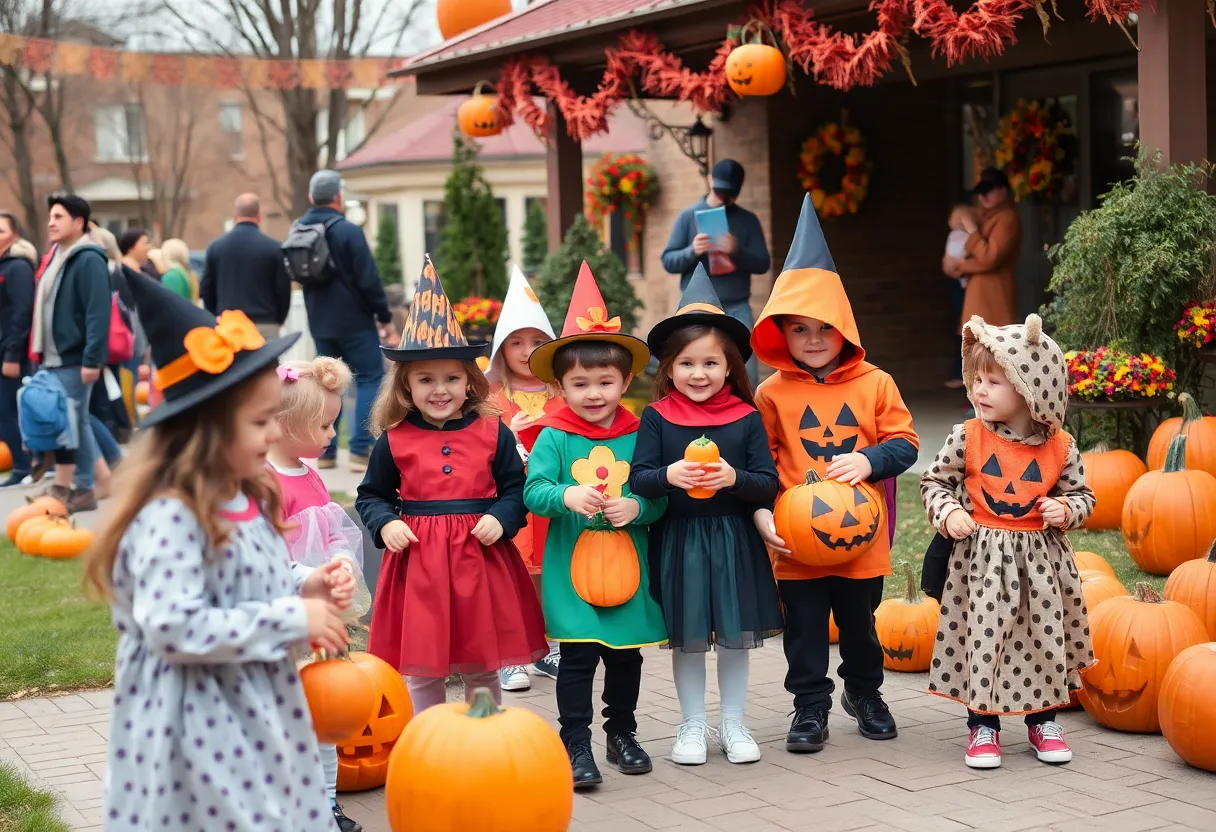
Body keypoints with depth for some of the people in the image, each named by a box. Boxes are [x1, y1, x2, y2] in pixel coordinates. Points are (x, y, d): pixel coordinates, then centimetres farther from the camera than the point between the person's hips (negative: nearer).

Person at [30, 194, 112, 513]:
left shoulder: (88, 260, -13)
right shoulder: (57, 258, 16)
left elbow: (98, 314, -20)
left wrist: (92, 359, -24)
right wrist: (42, 352, 19)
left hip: (74, 360, -9)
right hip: (55, 358, 9)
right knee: (76, 423, 11)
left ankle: (62, 491, -1)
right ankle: (84, 490, 16)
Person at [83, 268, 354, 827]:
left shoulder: (247, 499, 5)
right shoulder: (169, 519, -22)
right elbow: (175, 628, -29)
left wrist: (305, 588, -1)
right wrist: (293, 621, -23)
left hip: (256, 714, 9)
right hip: (199, 728, -9)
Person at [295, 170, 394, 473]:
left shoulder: (299, 231, 6)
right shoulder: (348, 231, -15)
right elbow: (368, 280, -14)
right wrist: (384, 316, -4)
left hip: (320, 322, 6)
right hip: (354, 320, -6)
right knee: (370, 379, 1)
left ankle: (326, 451, 12)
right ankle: (359, 450, -7)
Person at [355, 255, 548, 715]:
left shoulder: (493, 433, 1)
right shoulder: (394, 441, 1)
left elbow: (515, 488, 5)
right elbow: (371, 495, 9)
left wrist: (501, 518, -13)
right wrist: (385, 523, -9)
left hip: (480, 557, 0)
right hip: (418, 561, 0)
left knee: (482, 670, 11)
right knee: (422, 672, 8)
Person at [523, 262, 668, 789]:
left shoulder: (637, 438, 3)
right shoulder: (553, 438, -3)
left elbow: (658, 499, 4)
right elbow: (532, 492, -11)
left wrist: (638, 507, -17)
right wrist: (566, 495, -30)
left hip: (627, 564, 3)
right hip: (572, 566, -3)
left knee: (626, 654, 13)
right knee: (578, 655, -4)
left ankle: (622, 733, 30)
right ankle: (576, 745, 6)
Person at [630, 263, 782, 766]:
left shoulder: (747, 419, -1)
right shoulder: (657, 418, -2)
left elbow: (769, 483, -3)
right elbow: (637, 478, -6)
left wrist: (735, 479, -22)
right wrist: (667, 476, -26)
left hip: (733, 540, 1)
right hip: (678, 541, 0)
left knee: (736, 635, 9)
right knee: (687, 638, 9)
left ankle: (732, 723, 23)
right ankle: (693, 725, 23)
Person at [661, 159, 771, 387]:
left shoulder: (748, 220, 9)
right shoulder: (689, 216, 6)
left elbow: (763, 263, 2)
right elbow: (668, 261, 2)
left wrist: (737, 252, -19)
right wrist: (692, 252, -20)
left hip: (737, 308, 1)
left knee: (748, 374, -4)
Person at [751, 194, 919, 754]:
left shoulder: (874, 384, -2)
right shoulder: (772, 394, -3)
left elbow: (904, 443, 0)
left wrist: (869, 460, -19)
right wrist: (763, 515, -12)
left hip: (861, 536, 1)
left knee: (859, 623, 18)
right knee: (804, 628, 7)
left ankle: (864, 691, 39)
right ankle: (810, 706, 21)